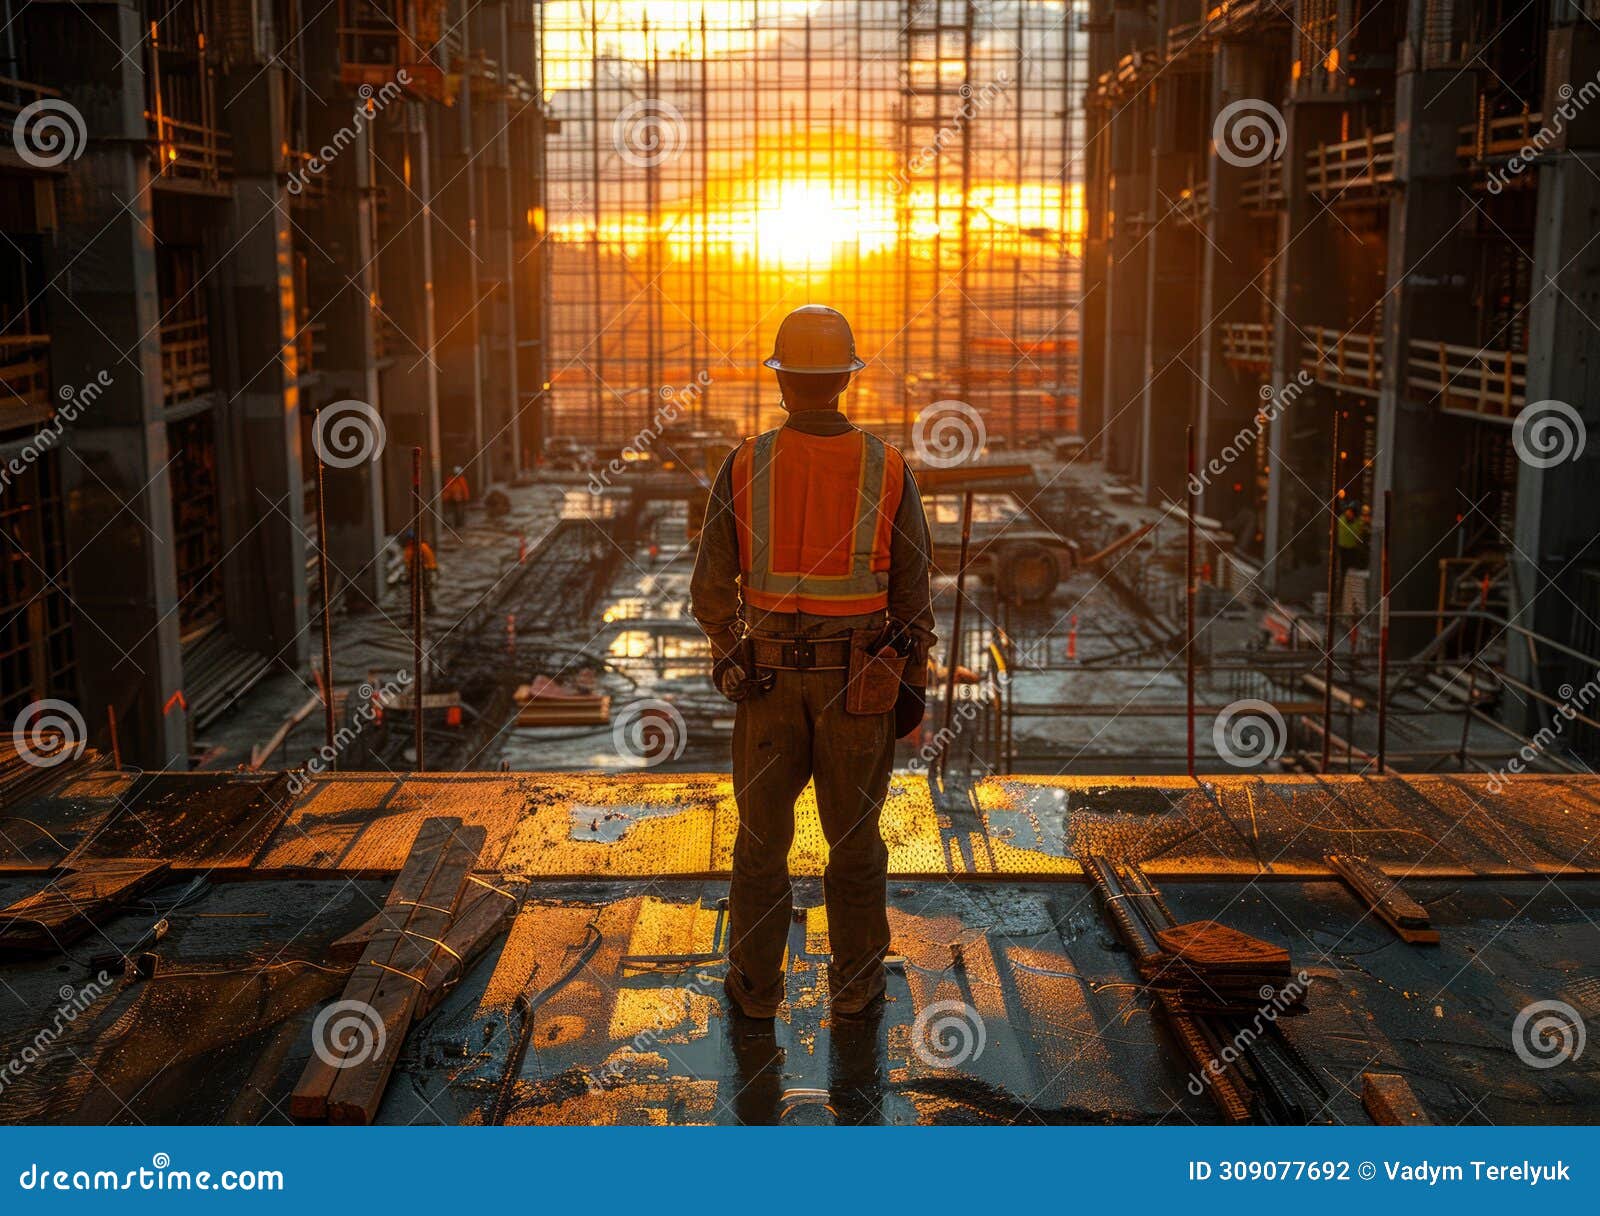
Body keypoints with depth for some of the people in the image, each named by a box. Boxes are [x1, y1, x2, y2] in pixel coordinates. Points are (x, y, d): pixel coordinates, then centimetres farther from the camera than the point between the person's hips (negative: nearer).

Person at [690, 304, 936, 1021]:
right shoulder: (888, 471, -10)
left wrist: (727, 649, 14)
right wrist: (913, 684, 6)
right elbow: (913, 593, -6)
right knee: (854, 835, 13)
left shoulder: (744, 468, -11)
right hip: (858, 684, 0)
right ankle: (855, 984, 23)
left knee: (762, 831, 13)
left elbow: (710, 591, -7)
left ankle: (756, 986, 22)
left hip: (768, 677, 0)